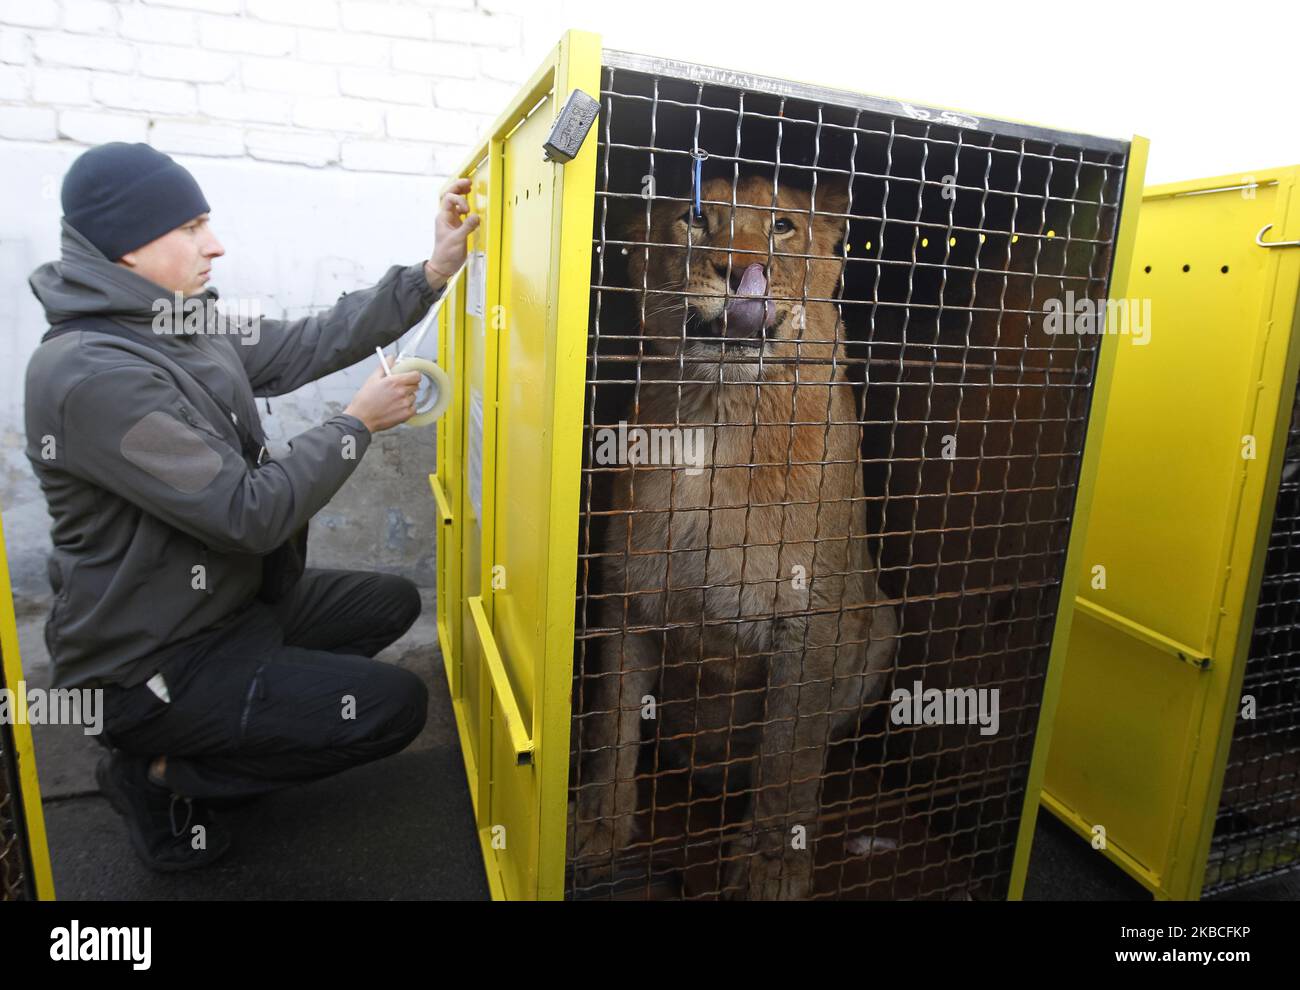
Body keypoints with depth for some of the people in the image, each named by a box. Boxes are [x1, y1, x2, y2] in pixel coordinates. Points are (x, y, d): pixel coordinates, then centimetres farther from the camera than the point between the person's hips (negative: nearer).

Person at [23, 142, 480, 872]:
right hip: (156, 668, -9)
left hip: (231, 603, 9)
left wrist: (435, 270, -4)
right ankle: (161, 776, 4)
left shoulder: (183, 328, 1)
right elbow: (252, 514, -29)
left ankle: (214, 730, 14)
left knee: (393, 602, 16)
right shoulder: (94, 376, -28)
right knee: (396, 704, -12)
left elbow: (307, 345, 2)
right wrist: (357, 424, -16)